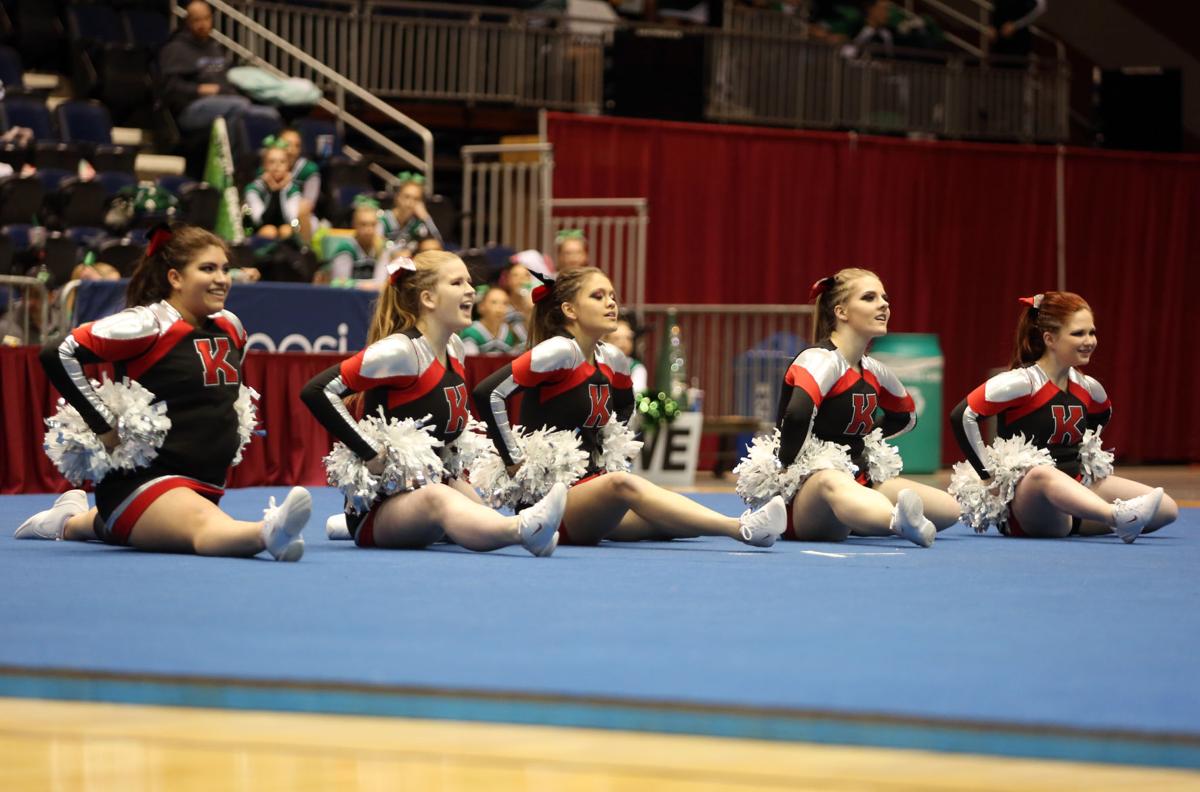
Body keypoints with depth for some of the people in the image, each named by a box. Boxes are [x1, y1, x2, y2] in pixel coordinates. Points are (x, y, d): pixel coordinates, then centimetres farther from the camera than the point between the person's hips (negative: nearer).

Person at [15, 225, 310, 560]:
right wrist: (106, 425, -18)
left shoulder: (229, 327, 10)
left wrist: (235, 432, 18)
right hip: (143, 481, -9)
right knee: (208, 526, -39)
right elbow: (59, 355, -19)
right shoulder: (149, 325, -13)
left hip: (207, 485, 9)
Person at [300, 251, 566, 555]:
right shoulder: (402, 350, -16)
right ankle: (521, 529, -69)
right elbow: (317, 391, -22)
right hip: (379, 504, -12)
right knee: (436, 497, -38)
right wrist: (370, 453, -22)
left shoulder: (454, 350, 10)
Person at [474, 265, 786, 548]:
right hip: (547, 499, -14)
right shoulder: (560, 352, -10)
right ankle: (742, 529, -49)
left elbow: (625, 407, 35)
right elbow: (488, 392, -19)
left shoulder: (612, 361, 12)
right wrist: (514, 459, -14)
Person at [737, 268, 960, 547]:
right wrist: (788, 471, -23)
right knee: (831, 482, -46)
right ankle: (901, 521, -78)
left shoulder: (874, 371, 13)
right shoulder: (821, 360, -12)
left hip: (858, 487, 9)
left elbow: (906, 416, 34)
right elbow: (798, 414, -33)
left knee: (948, 509, -5)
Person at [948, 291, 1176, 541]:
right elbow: (962, 416, -18)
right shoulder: (1023, 382, -10)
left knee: (1167, 509, -12)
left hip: (1077, 495, 7)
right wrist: (989, 473, -15)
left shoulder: (1087, 388, 10)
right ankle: (1119, 516, -64)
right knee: (1043, 472, -45)